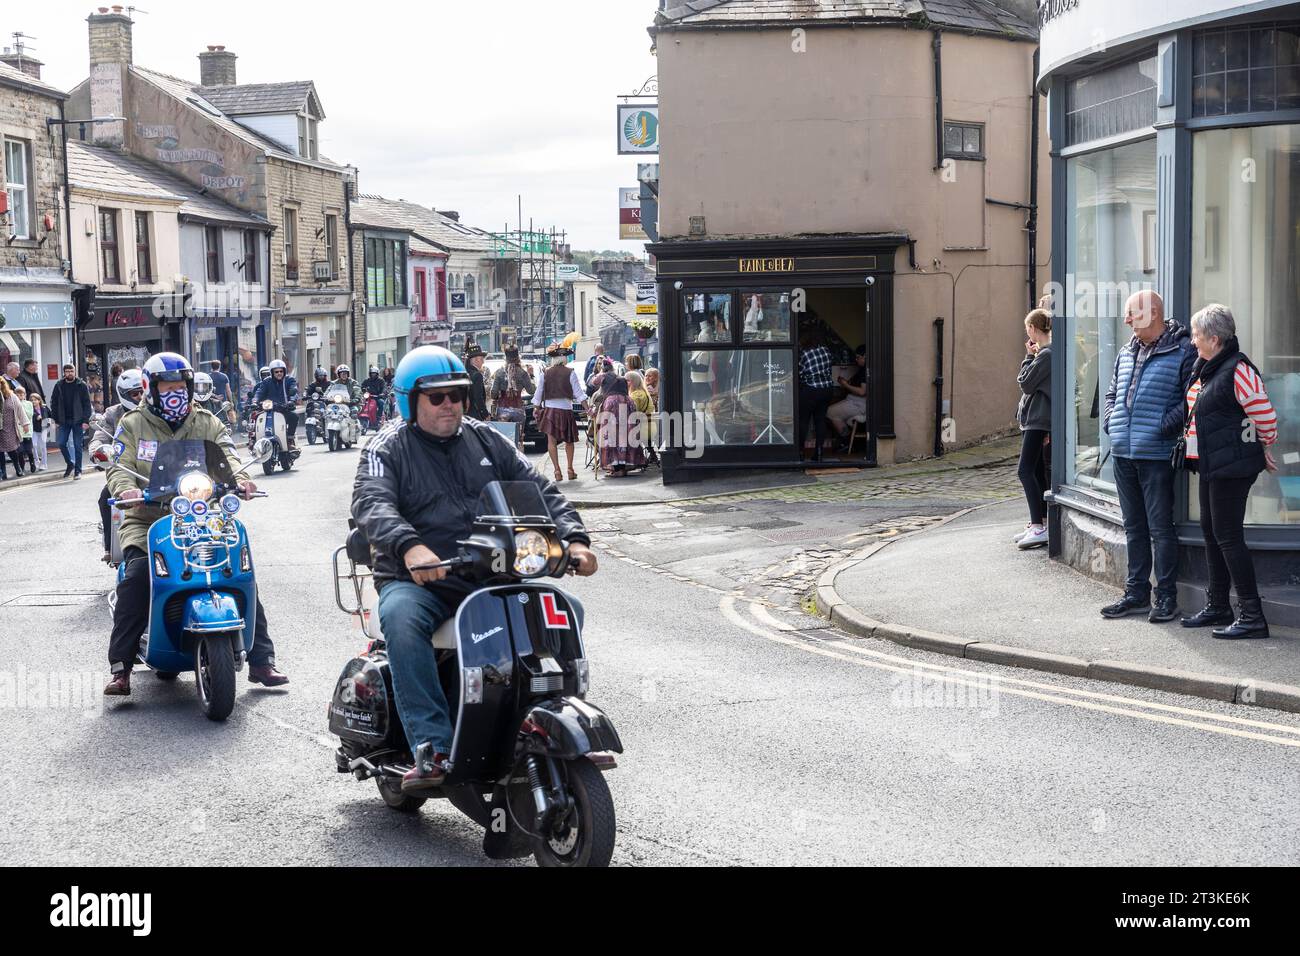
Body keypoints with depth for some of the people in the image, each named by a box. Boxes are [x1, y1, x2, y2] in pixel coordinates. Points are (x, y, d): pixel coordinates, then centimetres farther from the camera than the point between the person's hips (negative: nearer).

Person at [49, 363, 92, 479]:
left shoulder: (81, 385, -3)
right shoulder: (59, 386, 5)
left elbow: (87, 403, -6)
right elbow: (53, 403, 9)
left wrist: (86, 420, -13)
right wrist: (56, 419, 2)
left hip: (77, 421, -3)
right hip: (64, 421, 3)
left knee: (77, 446, 1)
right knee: (61, 444, 0)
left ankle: (78, 470, 8)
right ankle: (69, 464, 22)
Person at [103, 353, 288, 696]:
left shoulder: (207, 423, 12)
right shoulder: (132, 425, 8)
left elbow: (226, 455, -4)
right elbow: (119, 468, -3)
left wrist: (239, 478, -28)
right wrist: (126, 490, -28)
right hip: (148, 521, -1)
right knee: (136, 577, -28)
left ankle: (261, 660, -5)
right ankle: (119, 668, -20)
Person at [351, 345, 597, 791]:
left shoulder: (487, 441, 17)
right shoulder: (388, 449, 3)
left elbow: (538, 489, 12)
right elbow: (371, 504, -16)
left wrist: (573, 537, -8)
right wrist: (409, 545, -38)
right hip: (417, 581, -4)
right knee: (401, 618, -37)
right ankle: (432, 749, -36)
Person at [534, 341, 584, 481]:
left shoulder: (545, 373, 3)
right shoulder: (570, 373, -3)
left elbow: (538, 393, 8)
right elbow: (578, 393, -4)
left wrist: (537, 409, 19)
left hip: (549, 409, 1)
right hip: (566, 410, 0)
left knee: (551, 440, -1)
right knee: (569, 441, 14)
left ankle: (557, 470, -10)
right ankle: (570, 470, 16)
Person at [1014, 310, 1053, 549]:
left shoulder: (1046, 354, -16)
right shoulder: (1044, 353, 14)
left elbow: (1026, 383, -13)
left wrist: (1029, 357, -7)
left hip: (1037, 420, -11)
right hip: (1033, 419, 11)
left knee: (1026, 471, -13)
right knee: (1037, 472, 12)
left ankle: (1038, 527, -16)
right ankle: (1040, 523, 17)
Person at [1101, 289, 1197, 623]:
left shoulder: (1182, 351, -8)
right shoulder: (1126, 354, 16)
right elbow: (1112, 393, 27)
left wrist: (1166, 426, -18)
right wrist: (1109, 422, 12)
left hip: (1157, 455, -7)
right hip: (1123, 454, 7)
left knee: (1160, 528, -2)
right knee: (1134, 527, 14)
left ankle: (1166, 597, 6)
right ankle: (1137, 592, 23)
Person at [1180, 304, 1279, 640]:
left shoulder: (1238, 370, -19)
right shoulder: (1204, 368, 11)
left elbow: (1266, 416, -17)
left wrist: (1264, 449, -2)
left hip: (1232, 467, -10)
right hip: (1210, 465, 10)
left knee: (1228, 537, -8)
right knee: (1210, 532, 16)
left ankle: (1252, 616, -3)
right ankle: (1218, 606, 27)